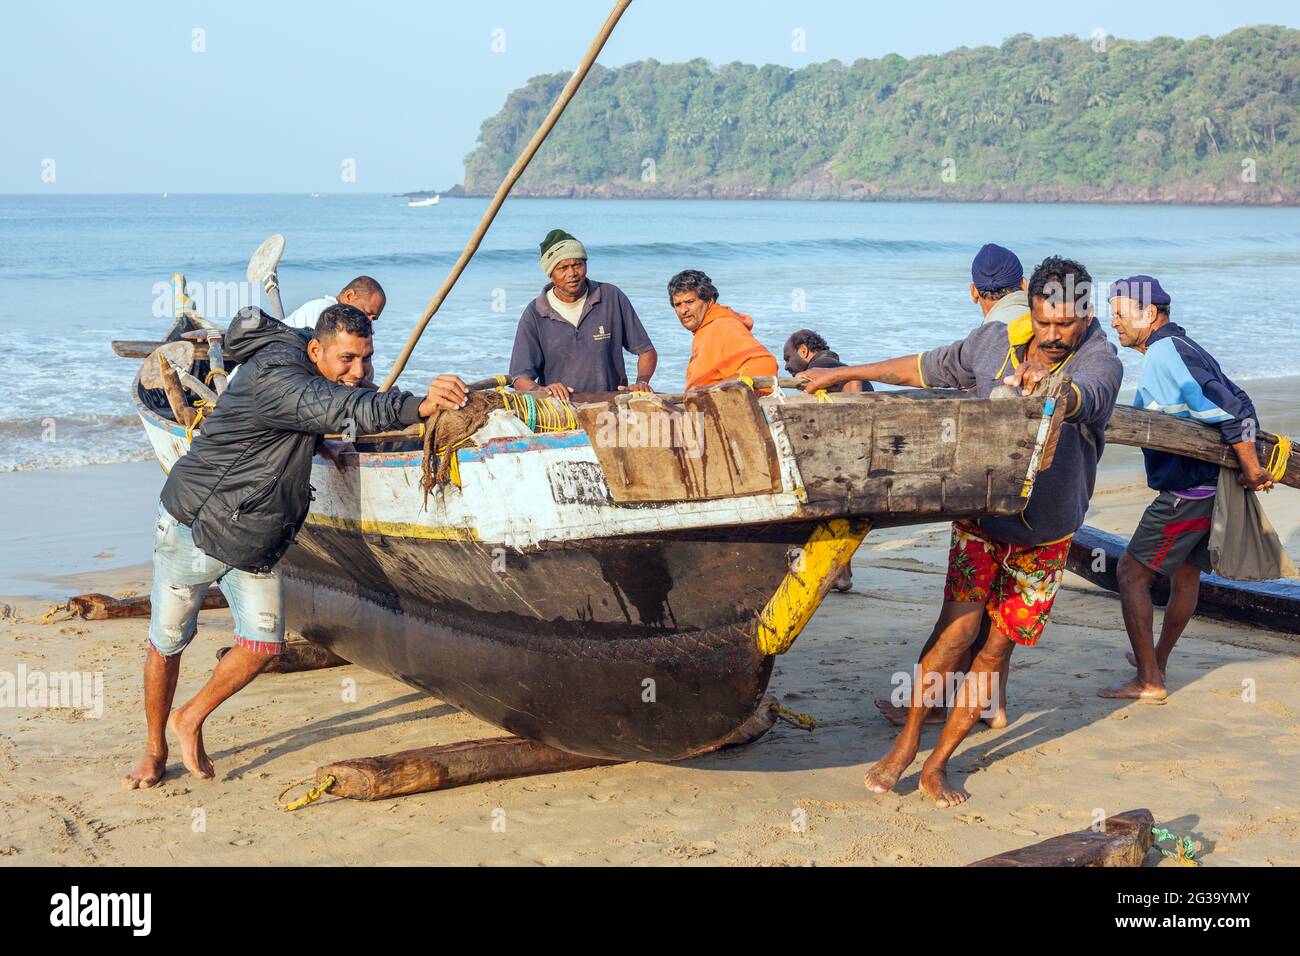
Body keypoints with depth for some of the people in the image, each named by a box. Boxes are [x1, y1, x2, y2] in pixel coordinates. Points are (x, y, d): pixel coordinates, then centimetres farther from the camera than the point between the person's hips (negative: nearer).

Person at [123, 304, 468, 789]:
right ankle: (155, 748, 27)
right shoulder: (274, 376, -27)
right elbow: (336, 408, -45)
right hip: (195, 527, -7)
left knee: (263, 644, -3)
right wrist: (417, 406, -58)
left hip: (256, 544, 7)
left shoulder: (311, 377, 0)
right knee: (167, 643, 7)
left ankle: (190, 720, 20)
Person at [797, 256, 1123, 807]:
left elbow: (1081, 399, -36)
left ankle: (938, 764, 10)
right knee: (959, 627, -12)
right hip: (981, 515, 1)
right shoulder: (994, 342, -1)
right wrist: (844, 374, 15)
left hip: (1045, 534, -1)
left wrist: (1049, 390, -60)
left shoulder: (1101, 364, -12)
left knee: (996, 645, 0)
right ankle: (906, 742, 5)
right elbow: (924, 369, 12)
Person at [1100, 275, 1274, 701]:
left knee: (1131, 571, -2)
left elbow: (1231, 411, -25)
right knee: (1186, 572, 22)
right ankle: (1157, 661, 40)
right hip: (1214, 485, 10)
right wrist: (1249, 466, 16)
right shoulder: (1183, 349, 15)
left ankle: (1149, 681, -1)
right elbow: (1236, 403, 18)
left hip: (1186, 492, -10)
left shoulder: (1164, 355, -18)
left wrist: (1251, 471, -18)